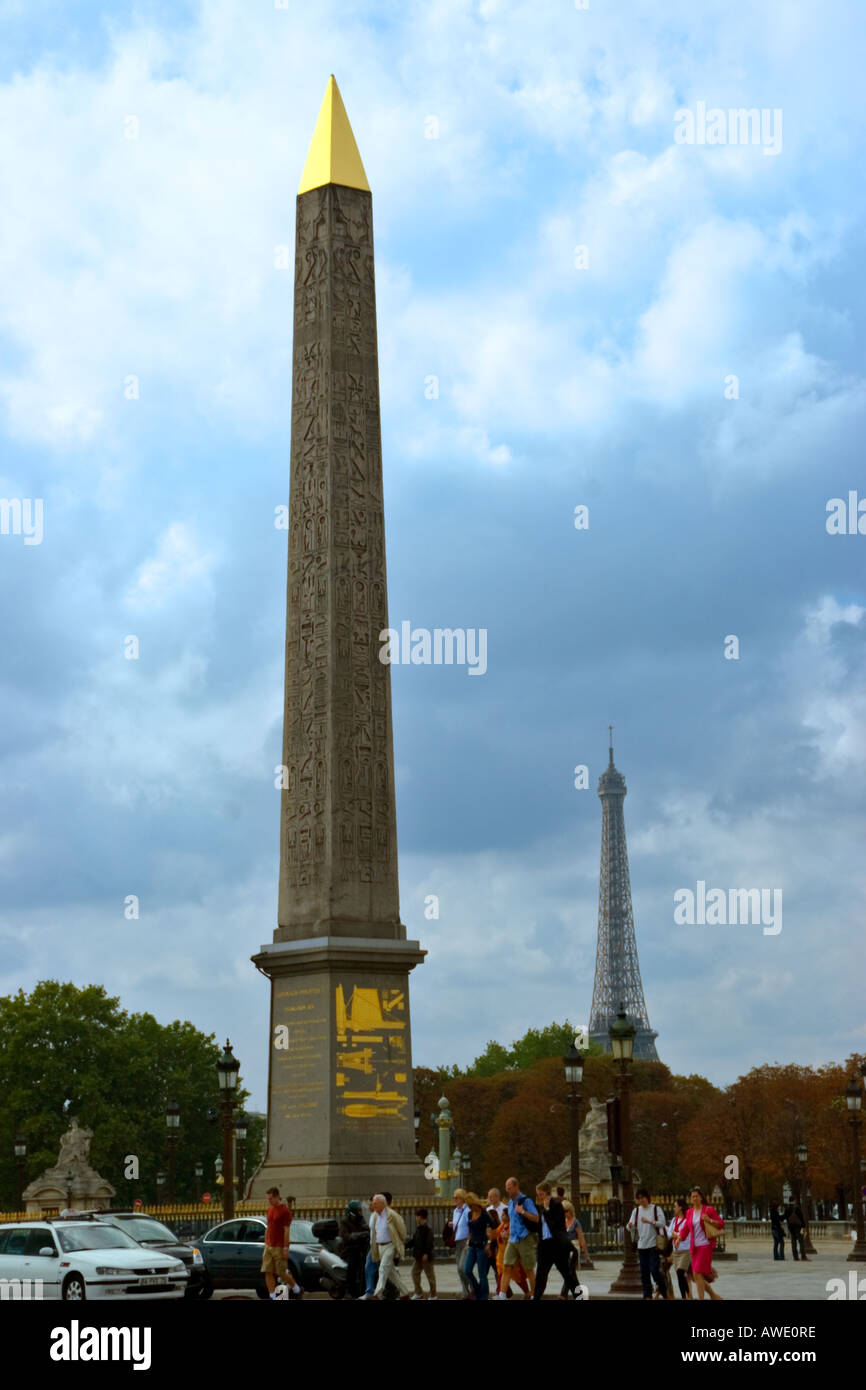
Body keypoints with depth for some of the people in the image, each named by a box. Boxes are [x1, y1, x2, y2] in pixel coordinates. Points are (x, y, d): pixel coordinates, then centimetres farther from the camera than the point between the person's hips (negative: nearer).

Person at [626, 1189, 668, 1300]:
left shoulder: (656, 1209, -1)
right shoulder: (636, 1211, 10)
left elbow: (662, 1223, -9)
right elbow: (632, 1227, 6)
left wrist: (649, 1221, -23)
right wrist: (630, 1226, -18)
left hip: (653, 1244, -4)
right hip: (641, 1245, 4)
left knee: (654, 1270, -11)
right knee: (644, 1272, 5)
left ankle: (664, 1291, 7)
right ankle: (647, 1295, 12)